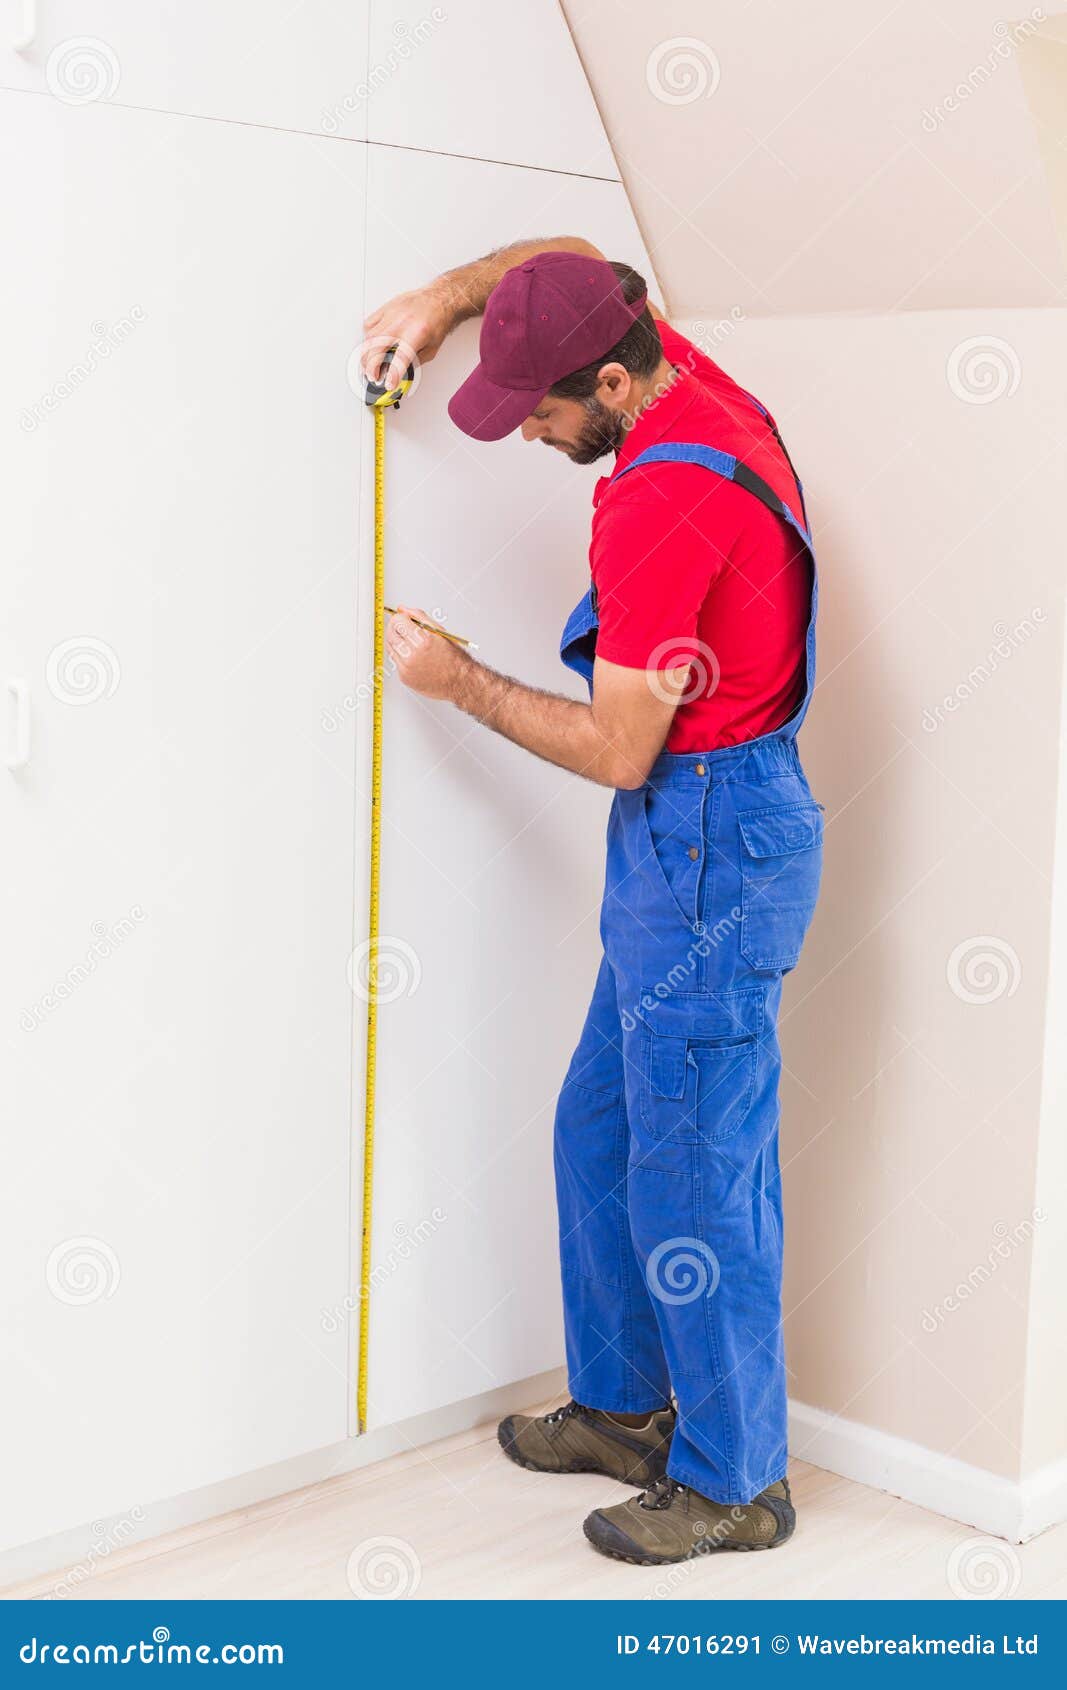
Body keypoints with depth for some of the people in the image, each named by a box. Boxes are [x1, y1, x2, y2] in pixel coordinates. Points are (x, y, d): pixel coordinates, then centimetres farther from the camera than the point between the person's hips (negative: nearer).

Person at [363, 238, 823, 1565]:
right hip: (690, 844, 10)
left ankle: (736, 1480, 17)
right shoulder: (687, 381, 5)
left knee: (694, 1175, 1)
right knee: (600, 1133, 19)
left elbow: (617, 751, -20)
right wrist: (447, 298, 10)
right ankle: (622, 1407, 34)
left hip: (704, 856, -10)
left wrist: (461, 684, -7)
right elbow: (572, 255, 25)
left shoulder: (662, 501, -24)